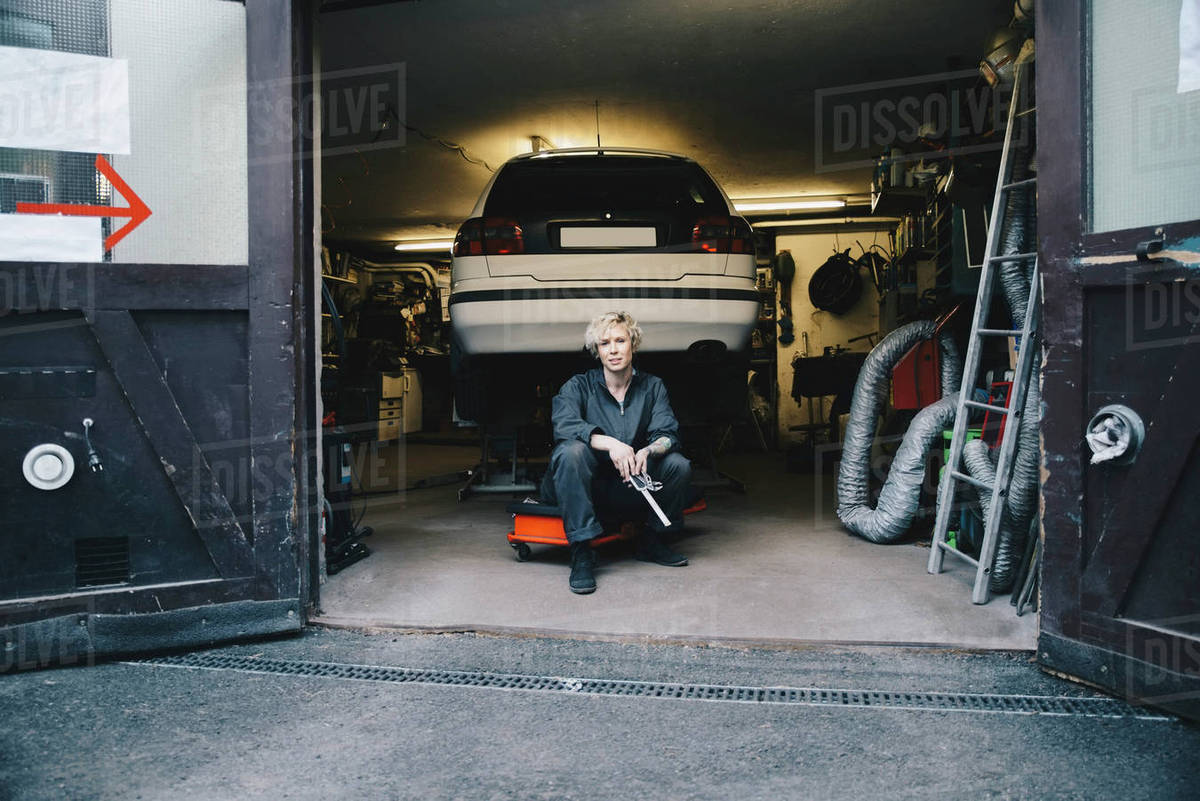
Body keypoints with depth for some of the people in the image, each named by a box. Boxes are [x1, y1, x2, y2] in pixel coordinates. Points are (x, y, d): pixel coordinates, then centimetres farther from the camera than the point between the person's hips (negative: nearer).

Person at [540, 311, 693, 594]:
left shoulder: (652, 387, 5)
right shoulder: (578, 386, -3)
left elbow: (668, 434, -7)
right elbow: (563, 425, -23)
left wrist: (647, 451, -31)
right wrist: (610, 443, -38)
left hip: (629, 486, 3)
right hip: (584, 486, -3)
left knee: (678, 465, -19)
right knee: (572, 451, -33)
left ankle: (650, 541, 4)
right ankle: (581, 554, -29)